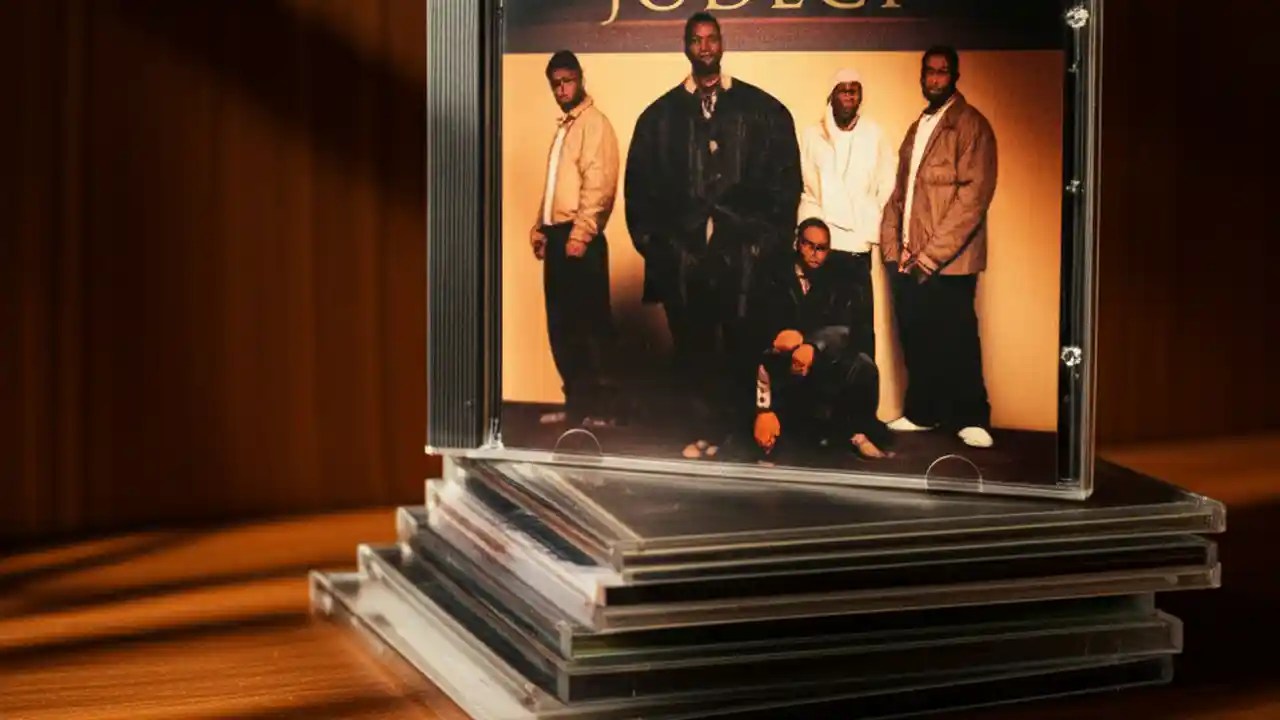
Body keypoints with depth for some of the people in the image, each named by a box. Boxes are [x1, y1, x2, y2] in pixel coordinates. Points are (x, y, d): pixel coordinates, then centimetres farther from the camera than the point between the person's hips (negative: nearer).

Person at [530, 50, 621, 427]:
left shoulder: (594, 122, -9)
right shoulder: (563, 126, 19)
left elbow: (599, 184, -17)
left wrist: (580, 234, -21)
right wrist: (540, 227, 16)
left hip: (579, 238, -9)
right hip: (557, 236, 9)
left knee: (588, 324, -6)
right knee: (560, 324, 11)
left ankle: (595, 407, -2)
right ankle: (576, 402, 17)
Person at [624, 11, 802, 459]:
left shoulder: (762, 110, 7)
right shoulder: (660, 115, 12)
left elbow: (785, 181, 4)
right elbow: (639, 184, 11)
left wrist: (771, 239, -2)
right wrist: (650, 240, 3)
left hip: (745, 253, -2)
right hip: (682, 254, 2)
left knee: (745, 347, 0)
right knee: (694, 349, 6)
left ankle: (751, 432, 12)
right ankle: (710, 430, 17)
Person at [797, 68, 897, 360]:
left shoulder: (875, 135, 6)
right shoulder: (812, 135, 5)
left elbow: (886, 187, 6)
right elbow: (802, 188, 6)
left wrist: (868, 230, -1)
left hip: (858, 245, 0)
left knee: (862, 321, -4)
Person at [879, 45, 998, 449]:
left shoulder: (971, 126, -5)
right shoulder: (917, 129, 18)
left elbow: (974, 196, -13)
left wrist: (930, 254, -16)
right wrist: (893, 246, 2)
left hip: (948, 262, -6)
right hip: (907, 261, 6)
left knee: (956, 342, -2)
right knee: (916, 340, 8)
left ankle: (970, 419, 9)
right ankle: (923, 412, 20)